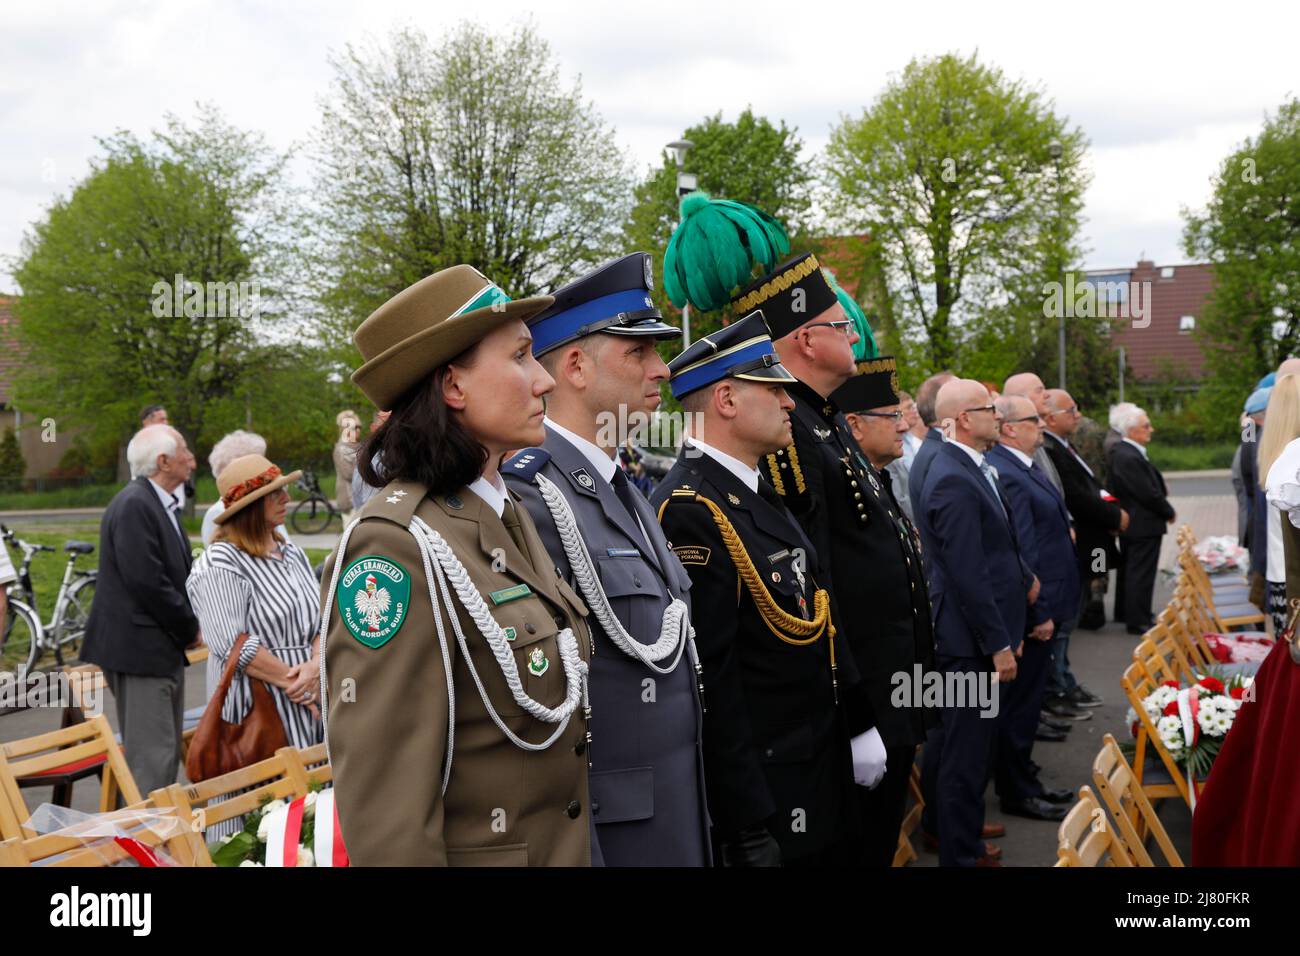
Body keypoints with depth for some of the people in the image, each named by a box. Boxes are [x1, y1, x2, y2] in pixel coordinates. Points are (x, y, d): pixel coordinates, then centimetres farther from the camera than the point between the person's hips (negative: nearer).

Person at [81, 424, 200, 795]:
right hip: (140, 650, -10)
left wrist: (187, 625, 4)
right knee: (151, 755, -9)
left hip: (165, 648, 10)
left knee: (166, 751, 16)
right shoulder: (133, 505, -18)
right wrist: (189, 628, -12)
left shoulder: (162, 503, 14)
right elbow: (145, 581, -23)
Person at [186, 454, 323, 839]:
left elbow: (324, 619, 10)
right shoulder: (220, 566, -11)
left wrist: (315, 665, -10)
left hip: (309, 715, 7)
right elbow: (233, 646, -19)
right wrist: (293, 684, -14)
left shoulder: (292, 554, 14)